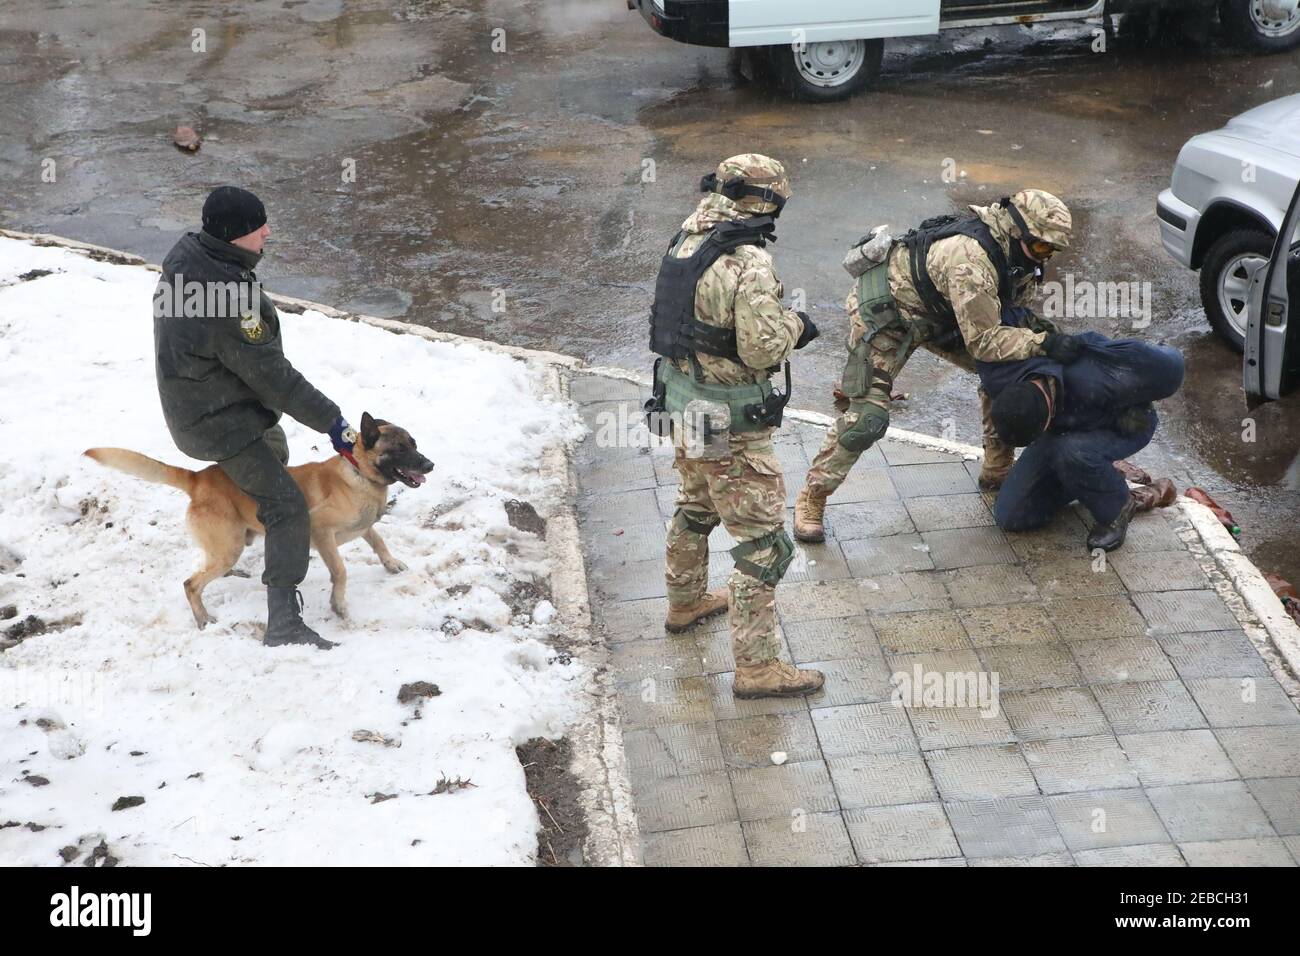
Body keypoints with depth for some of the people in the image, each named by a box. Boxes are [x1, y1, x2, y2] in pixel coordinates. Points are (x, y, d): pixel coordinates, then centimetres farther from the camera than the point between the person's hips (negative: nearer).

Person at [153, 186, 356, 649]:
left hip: (196, 398, 10)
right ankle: (284, 624, -13)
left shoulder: (188, 252, -8)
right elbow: (273, 376, -28)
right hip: (219, 423, -10)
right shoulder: (229, 298, -36)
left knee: (273, 448, 34)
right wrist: (330, 421, -18)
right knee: (288, 509, -11)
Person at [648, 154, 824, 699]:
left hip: (683, 404, 9)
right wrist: (795, 325, -6)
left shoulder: (687, 241, 0)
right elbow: (762, 349, -25)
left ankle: (685, 603, 51)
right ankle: (756, 667, 6)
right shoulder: (750, 264, -24)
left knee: (694, 508, 30)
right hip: (730, 423, -9)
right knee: (762, 542, 0)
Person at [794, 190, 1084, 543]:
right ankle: (812, 499, -1)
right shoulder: (971, 262, -37)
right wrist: (1044, 343, -33)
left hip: (933, 312, 9)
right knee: (866, 413, -16)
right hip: (884, 311, -9)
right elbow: (983, 340, -33)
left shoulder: (1010, 247, -11)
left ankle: (997, 469, 19)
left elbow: (1016, 298, 9)